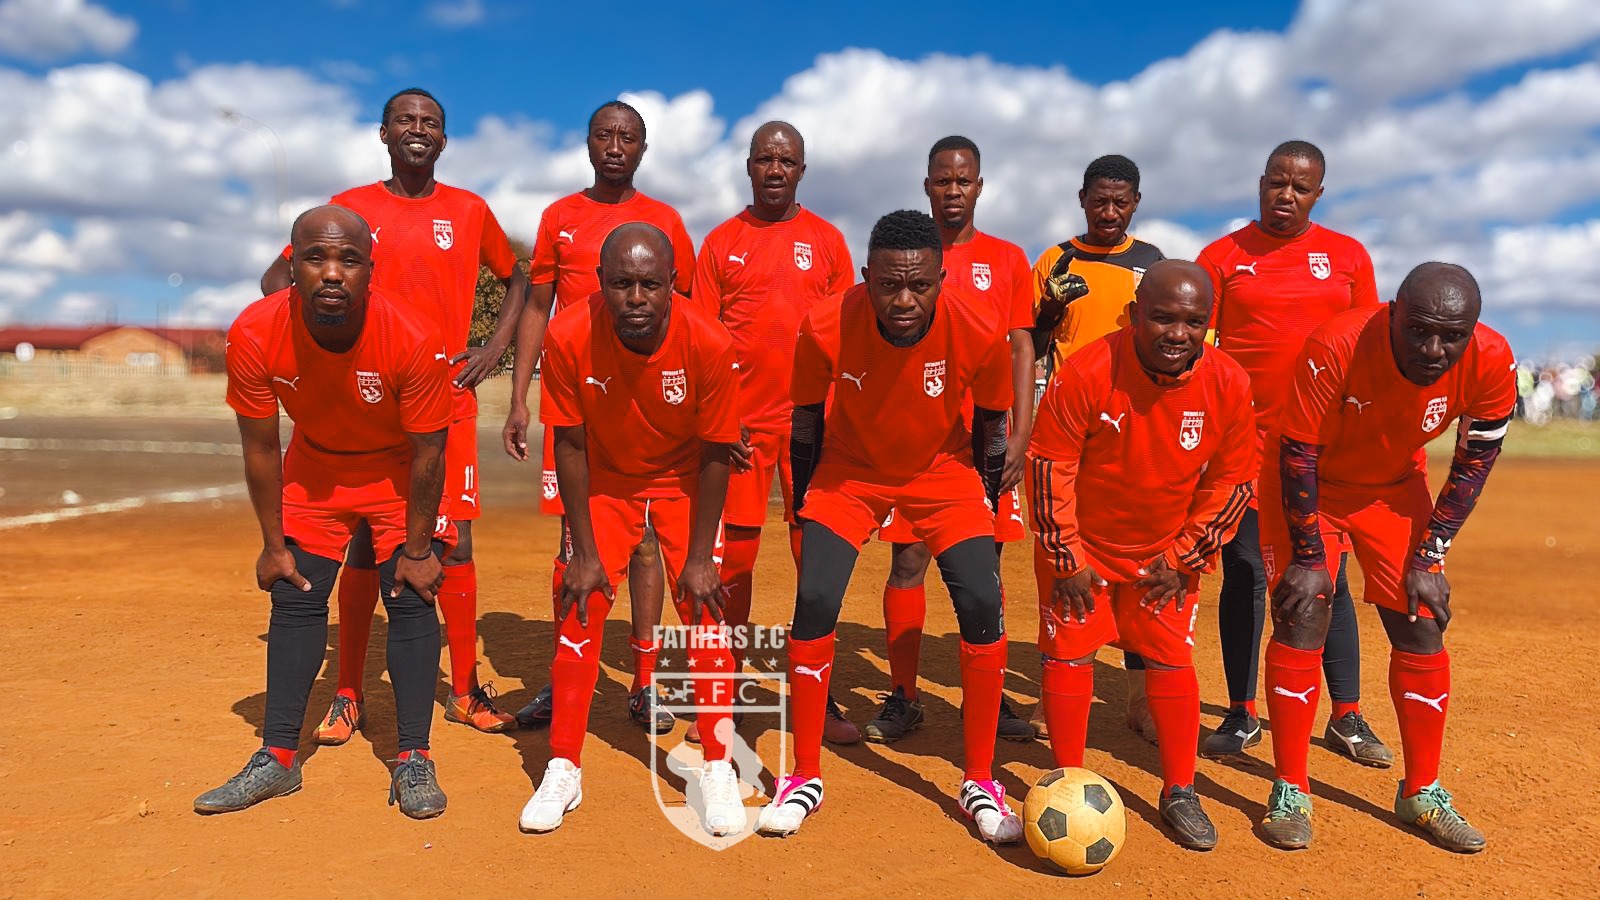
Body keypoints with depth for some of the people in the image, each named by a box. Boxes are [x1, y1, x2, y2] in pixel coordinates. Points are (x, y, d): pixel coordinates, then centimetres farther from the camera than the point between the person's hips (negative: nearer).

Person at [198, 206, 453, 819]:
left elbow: (427, 452, -21)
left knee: (411, 599, -8)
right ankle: (277, 758, 16)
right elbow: (260, 447, -12)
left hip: (397, 471, -2)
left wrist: (417, 549, -15)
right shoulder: (254, 335, -26)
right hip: (314, 466, 3)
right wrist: (273, 545, -5)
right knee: (294, 600, 3)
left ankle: (414, 761, 1)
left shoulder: (413, 339, -33)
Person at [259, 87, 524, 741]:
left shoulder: (469, 211, 8)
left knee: (455, 544, 1)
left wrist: (493, 350, 6)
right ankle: (348, 695, 15)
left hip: (449, 398, 1)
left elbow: (515, 280, 20)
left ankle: (465, 691, 12)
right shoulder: (352, 208, 6)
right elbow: (277, 279, 12)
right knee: (366, 544, 2)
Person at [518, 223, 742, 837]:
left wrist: (699, 559, -15)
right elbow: (570, 446, -15)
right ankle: (563, 770, 11)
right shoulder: (569, 338, -26)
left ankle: (719, 770, 7)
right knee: (579, 613, -4)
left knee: (703, 611, -8)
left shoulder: (708, 344, -28)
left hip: (682, 482, -1)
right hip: (604, 481, 1)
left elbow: (715, 456, -17)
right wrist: (583, 552, -12)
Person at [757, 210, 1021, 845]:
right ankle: (805, 778, 7)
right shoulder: (825, 329, -26)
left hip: (943, 473, 1)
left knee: (982, 603, -12)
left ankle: (980, 784, 8)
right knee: (814, 600, -14)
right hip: (849, 471, 0)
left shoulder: (980, 335, -25)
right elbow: (806, 423, -8)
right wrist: (803, 509, -1)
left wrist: (986, 507, 3)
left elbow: (990, 425, -5)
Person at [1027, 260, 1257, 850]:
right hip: (1080, 545, -2)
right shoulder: (1085, 374, -27)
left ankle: (1179, 794, 23)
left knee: (1172, 661, 6)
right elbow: (1049, 468, -17)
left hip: (1166, 551, 2)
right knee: (1069, 655, 0)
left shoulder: (1228, 385, -17)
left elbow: (1233, 481, -3)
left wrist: (1183, 558, -3)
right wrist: (1068, 559, -12)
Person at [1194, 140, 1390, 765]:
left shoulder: (1348, 256, 9)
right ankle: (1242, 715, 15)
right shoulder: (1221, 257, 4)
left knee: (1329, 576, 5)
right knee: (1244, 574, 4)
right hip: (1243, 442, -1)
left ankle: (1347, 719, 17)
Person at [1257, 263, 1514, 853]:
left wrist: (1428, 559, -9)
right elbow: (1298, 455, -23)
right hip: (1307, 485, -3)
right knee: (1302, 622, -10)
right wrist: (1308, 558, -19)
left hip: (1395, 488, 4)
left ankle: (1422, 794, 20)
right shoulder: (1335, 348, -34)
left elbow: (1473, 465, -7)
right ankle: (1290, 792, 4)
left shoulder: (1492, 363, -22)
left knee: (1421, 629, 2)